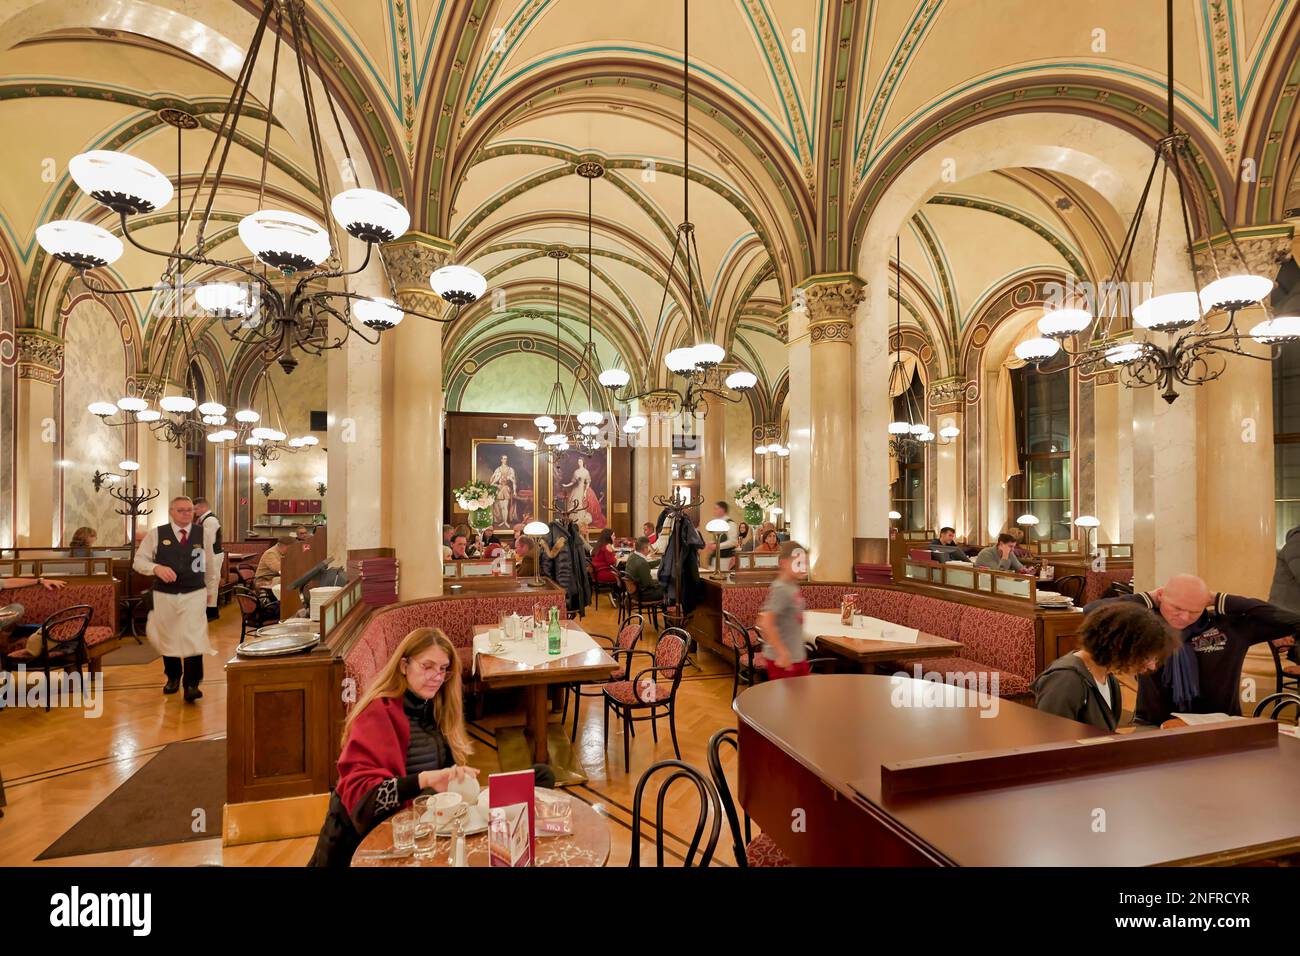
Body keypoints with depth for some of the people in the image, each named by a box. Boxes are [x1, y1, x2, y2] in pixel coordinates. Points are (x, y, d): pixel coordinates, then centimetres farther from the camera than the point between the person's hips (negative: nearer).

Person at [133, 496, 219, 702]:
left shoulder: (202, 534, 1)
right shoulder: (156, 534, -2)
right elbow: (139, 560, 0)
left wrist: (209, 590, 21)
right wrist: (156, 568, -20)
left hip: (195, 594, -1)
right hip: (165, 594, 1)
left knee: (193, 637, -12)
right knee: (167, 637, 15)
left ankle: (191, 685, -8)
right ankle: (173, 677, 38)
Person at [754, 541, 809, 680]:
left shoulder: (793, 587, 5)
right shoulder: (780, 589, -21)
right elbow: (765, 623, -30)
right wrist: (783, 653, -27)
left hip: (798, 656, 8)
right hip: (783, 659, -8)